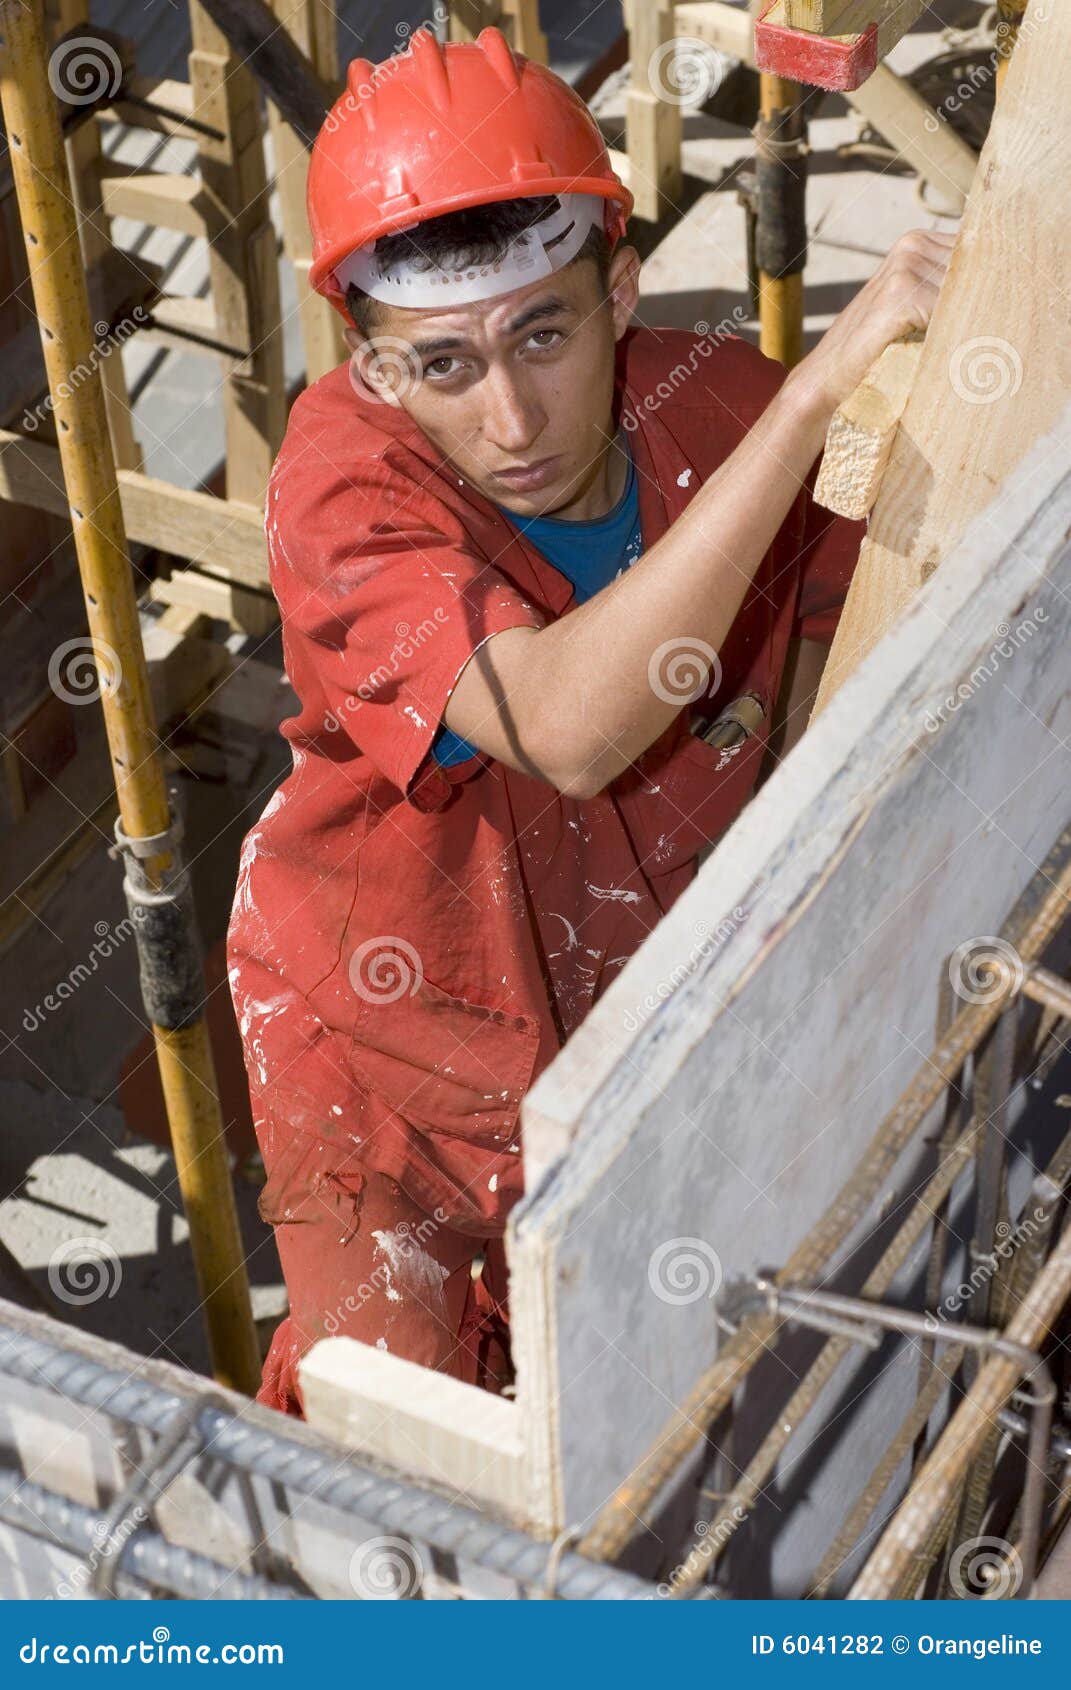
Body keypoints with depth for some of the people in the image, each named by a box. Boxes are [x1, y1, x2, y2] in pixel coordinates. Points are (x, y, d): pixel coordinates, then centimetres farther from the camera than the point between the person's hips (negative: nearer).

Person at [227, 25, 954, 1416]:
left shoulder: (726, 409, -22)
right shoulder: (348, 479, -33)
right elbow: (567, 724, -50)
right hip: (385, 1018, -3)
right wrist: (819, 390, -52)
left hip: (639, 983, 3)